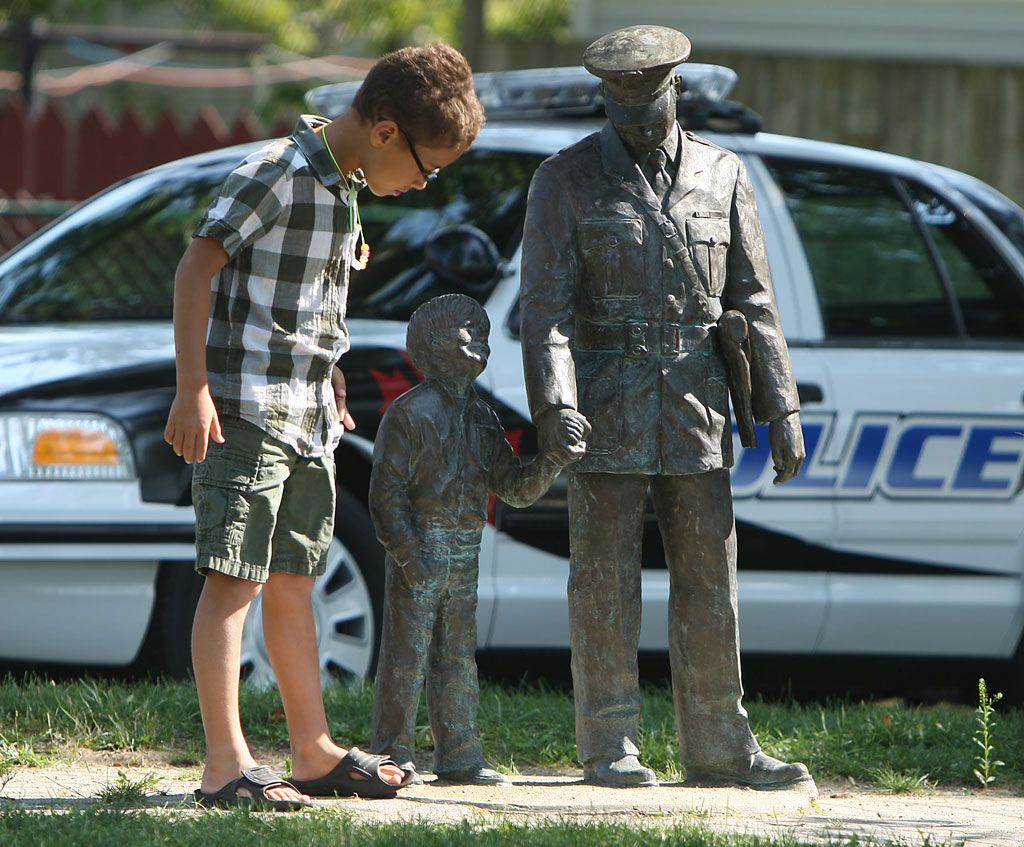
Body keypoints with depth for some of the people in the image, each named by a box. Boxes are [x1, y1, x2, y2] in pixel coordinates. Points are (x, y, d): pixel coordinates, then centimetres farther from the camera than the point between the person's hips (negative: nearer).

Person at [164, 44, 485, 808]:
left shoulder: (345, 188, 13)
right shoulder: (277, 173, -14)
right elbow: (197, 268, -16)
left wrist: (333, 394, 23)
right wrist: (192, 390, -19)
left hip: (309, 421, 9)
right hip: (248, 411, -9)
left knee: (293, 581, 13)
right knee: (235, 579, -8)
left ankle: (315, 752, 19)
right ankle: (226, 766, -10)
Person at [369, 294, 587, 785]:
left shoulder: (480, 417, 13)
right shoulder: (411, 412, -9)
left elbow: (515, 487, 13)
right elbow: (387, 491, -12)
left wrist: (556, 458, -4)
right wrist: (408, 554, -18)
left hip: (465, 555, 7)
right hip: (419, 548, -7)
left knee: (458, 658, 11)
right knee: (407, 656, -5)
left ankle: (458, 756, 17)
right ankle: (393, 757, 0)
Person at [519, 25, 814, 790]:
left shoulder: (722, 175, 8)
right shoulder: (567, 180, -2)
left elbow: (753, 301, 9)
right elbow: (546, 305, -8)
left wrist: (781, 409, 3)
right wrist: (555, 409, -20)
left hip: (694, 405, 3)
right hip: (606, 403, -3)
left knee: (709, 578, 3)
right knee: (606, 581, -1)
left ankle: (718, 747, 9)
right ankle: (610, 747, 4)